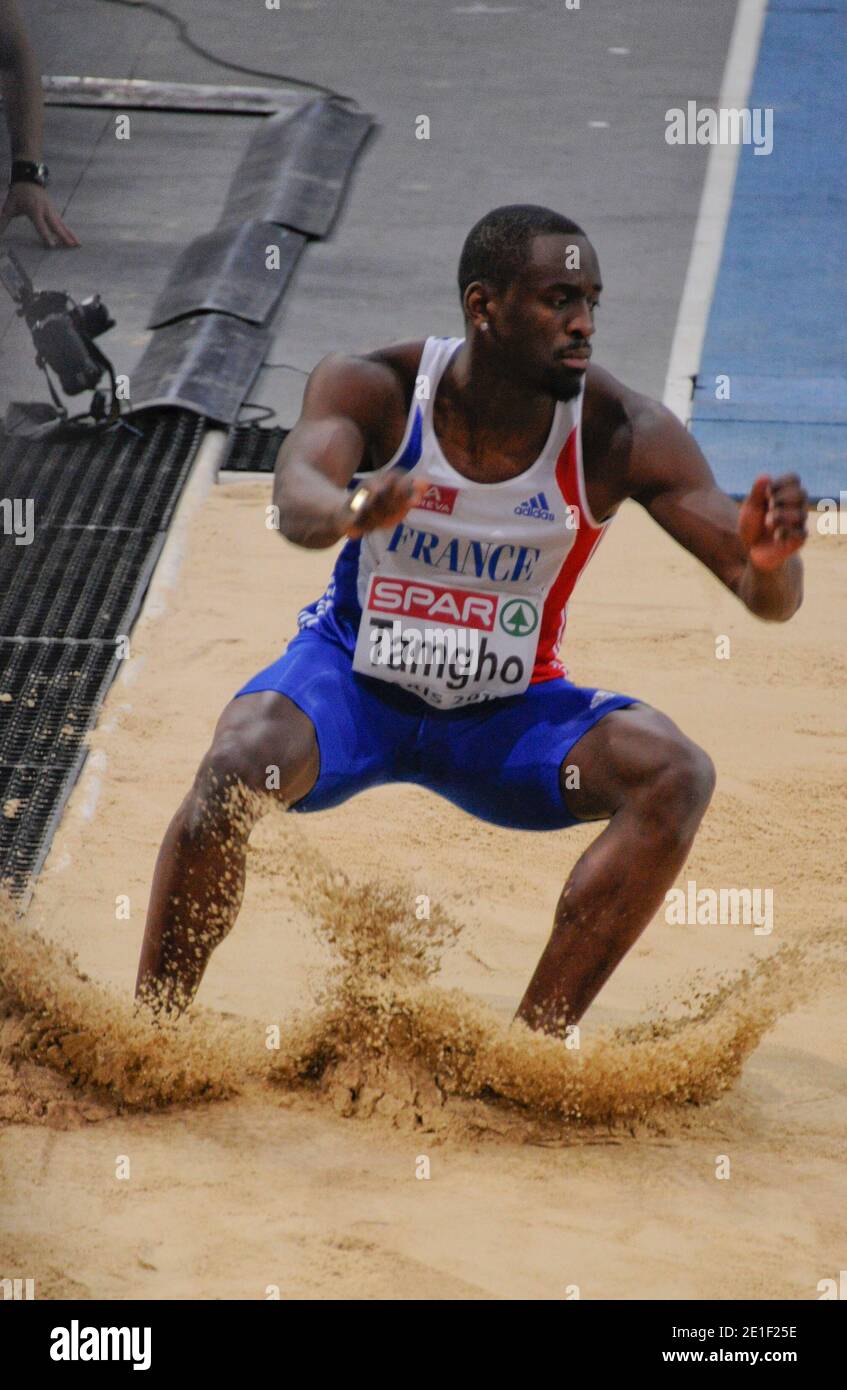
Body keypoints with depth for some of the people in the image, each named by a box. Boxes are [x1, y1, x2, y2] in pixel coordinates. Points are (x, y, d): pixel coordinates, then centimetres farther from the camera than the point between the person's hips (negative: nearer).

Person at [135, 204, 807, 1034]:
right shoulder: (373, 389, -19)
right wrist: (353, 512, -64)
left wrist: (769, 563, -45)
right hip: (353, 677, -2)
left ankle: (533, 1046, -18)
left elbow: (766, 597, -20)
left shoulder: (621, 435, -18)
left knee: (676, 777, -24)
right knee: (237, 764, -33)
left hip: (506, 712, 2)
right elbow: (296, 498, -39)